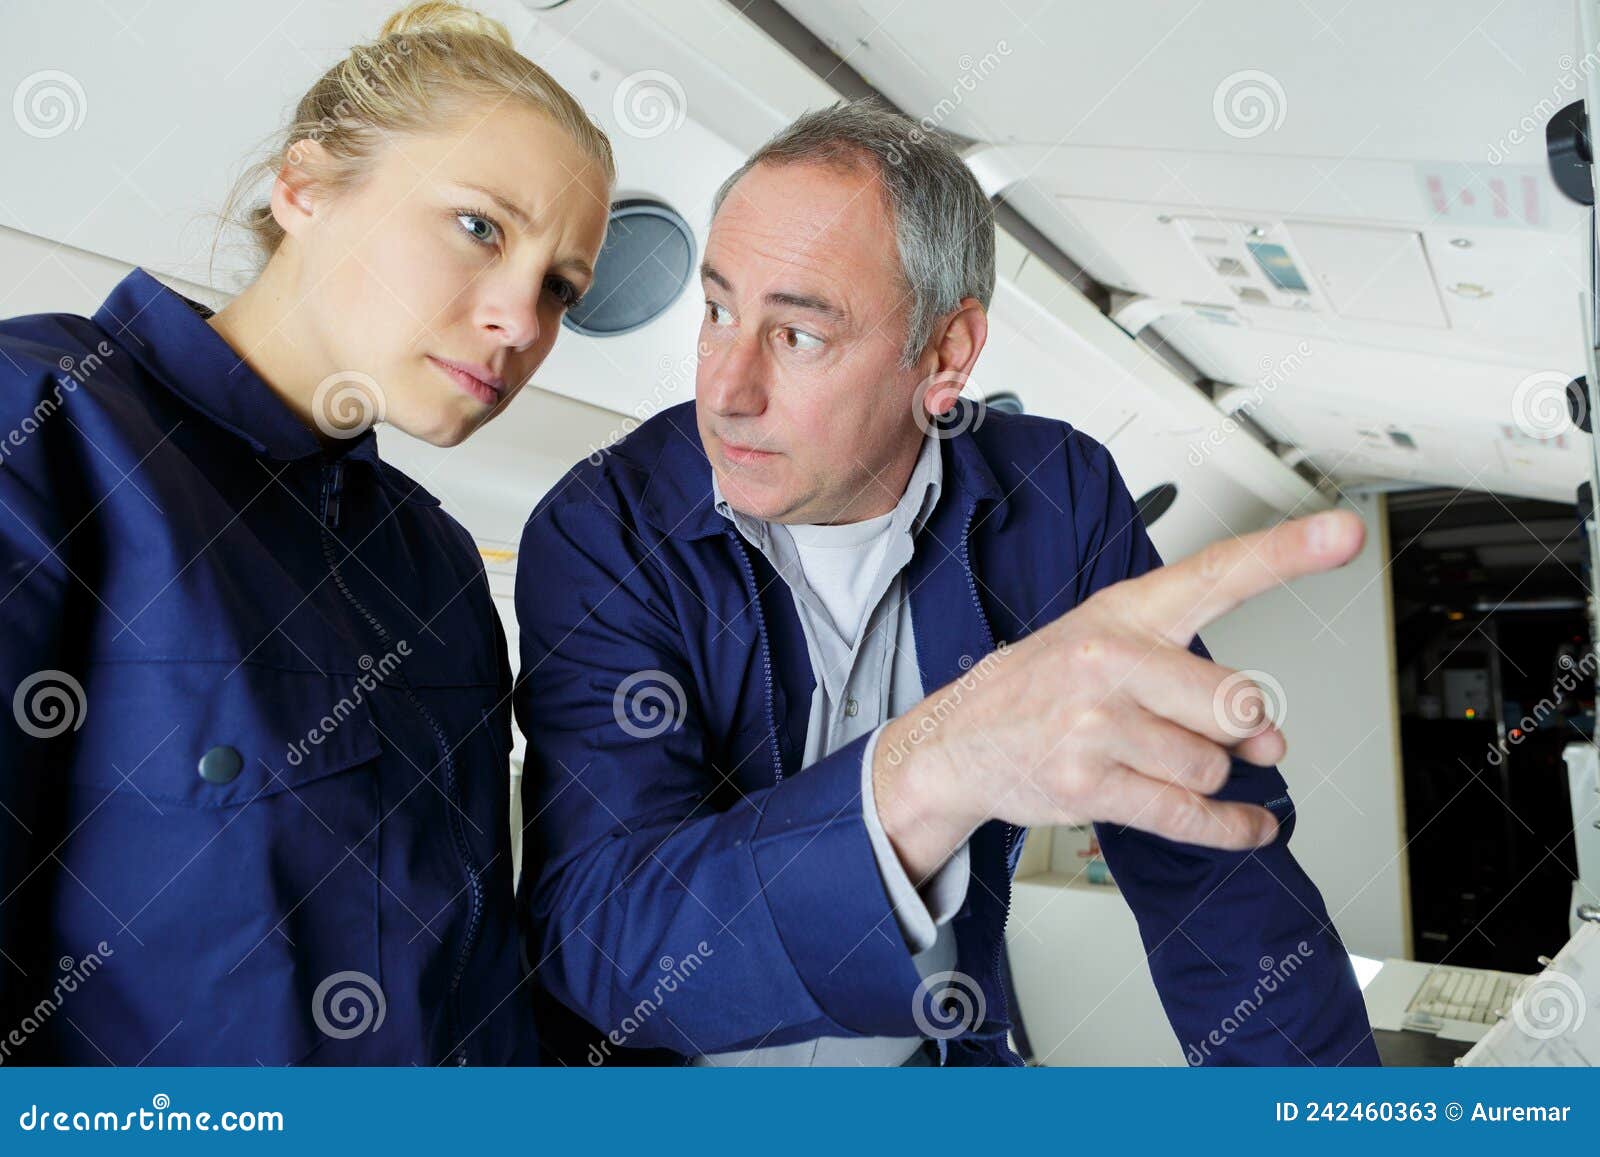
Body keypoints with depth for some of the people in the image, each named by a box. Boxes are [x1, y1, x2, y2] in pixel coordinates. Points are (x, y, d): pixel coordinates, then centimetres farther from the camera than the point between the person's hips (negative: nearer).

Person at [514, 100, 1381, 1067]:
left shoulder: (1059, 499, -10)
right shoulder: (599, 536, -16)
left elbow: (1210, 859, -5)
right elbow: (594, 940, -28)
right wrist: (932, 771, -42)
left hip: (939, 1059, 3)